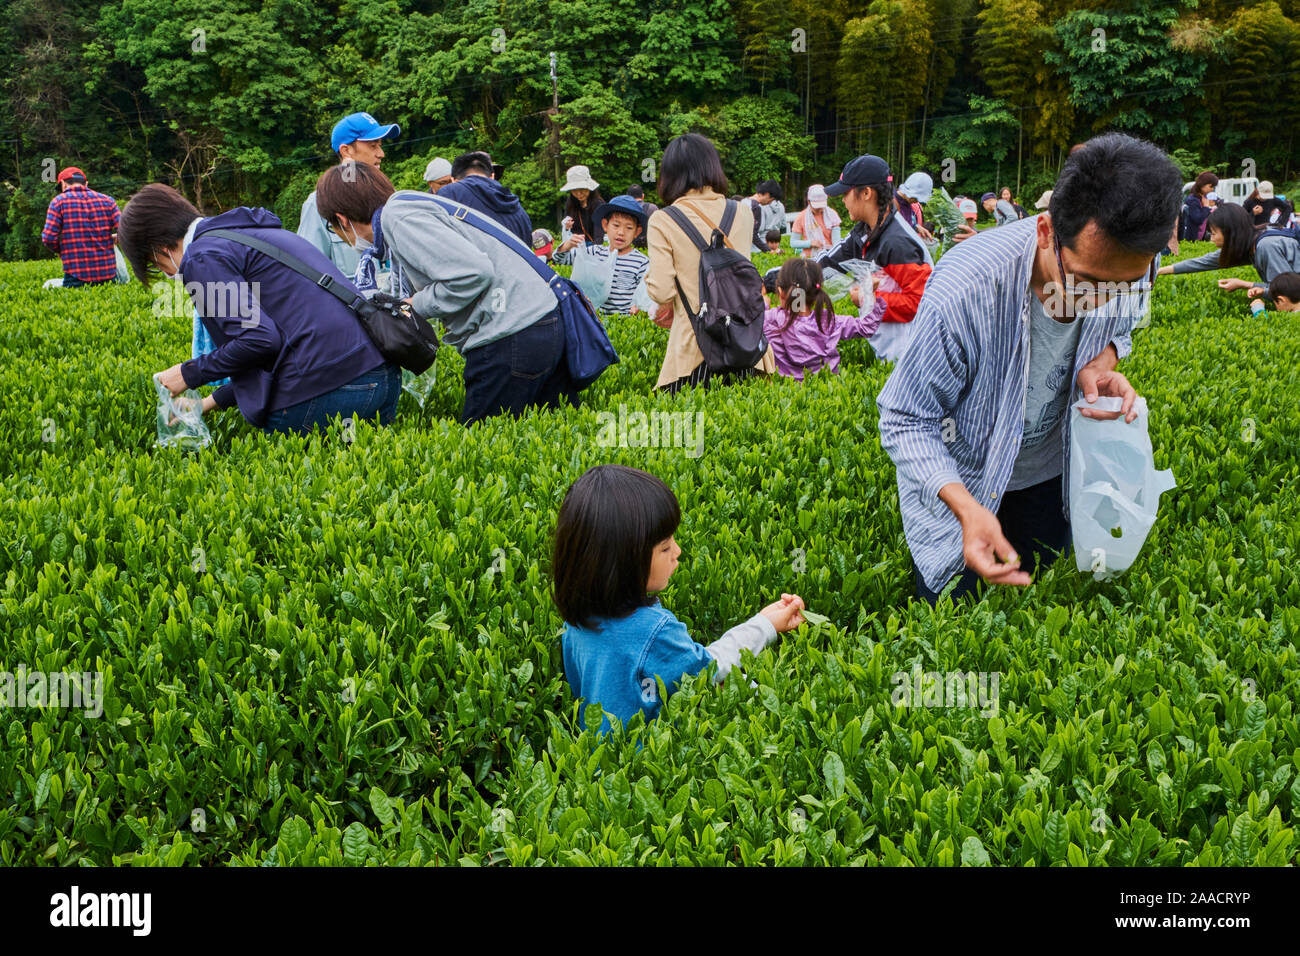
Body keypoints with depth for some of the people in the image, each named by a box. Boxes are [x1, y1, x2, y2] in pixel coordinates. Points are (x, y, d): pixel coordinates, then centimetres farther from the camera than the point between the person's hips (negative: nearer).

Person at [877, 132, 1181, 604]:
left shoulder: (1126, 263, -23)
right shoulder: (963, 291, -40)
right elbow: (906, 421, -28)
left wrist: (1102, 361, -23)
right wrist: (966, 508, -43)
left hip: (1050, 475, 5)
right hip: (959, 478, -4)